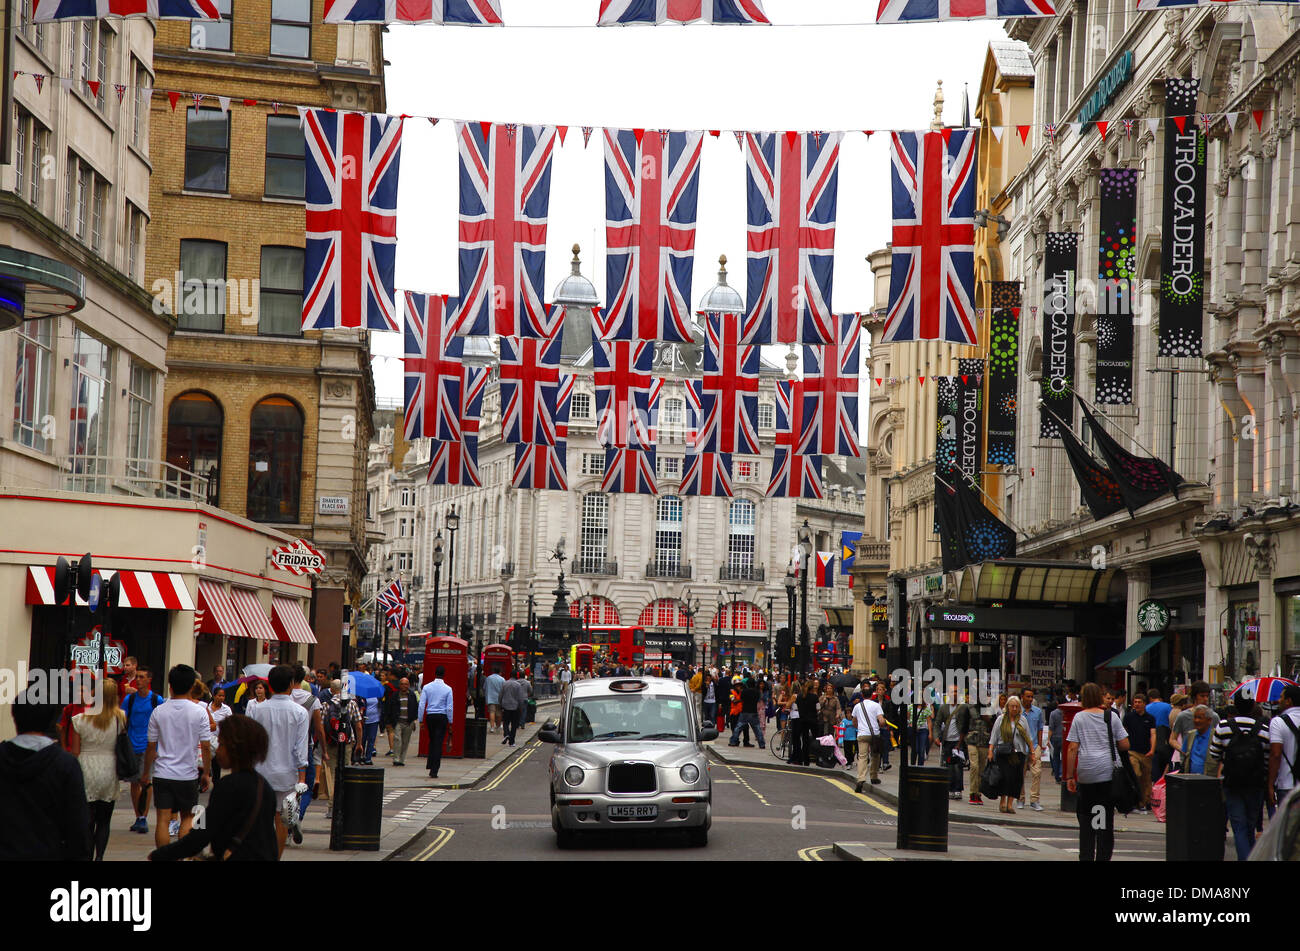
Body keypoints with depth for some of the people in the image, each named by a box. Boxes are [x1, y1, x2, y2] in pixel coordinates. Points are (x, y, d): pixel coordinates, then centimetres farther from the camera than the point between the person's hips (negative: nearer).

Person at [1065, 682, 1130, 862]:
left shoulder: (1079, 717, 1)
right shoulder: (1111, 717, 3)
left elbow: (1072, 748, -2)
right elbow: (1125, 745, 3)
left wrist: (1070, 776, 2)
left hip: (1086, 773, 0)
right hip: (1109, 772, 0)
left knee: (1085, 815, 8)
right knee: (1107, 817, 3)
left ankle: (1086, 857, 7)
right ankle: (1104, 856, 1)